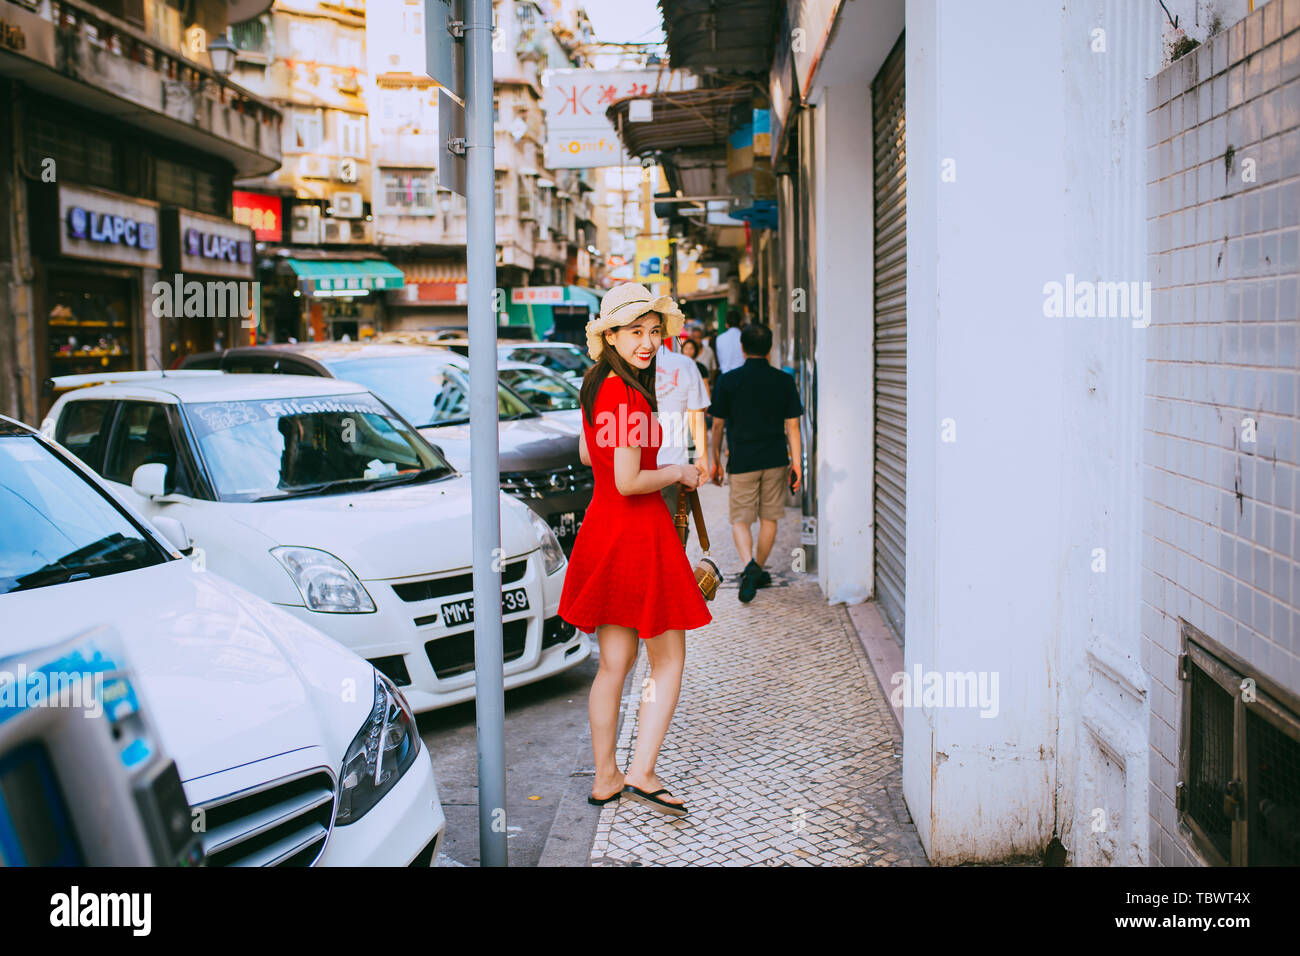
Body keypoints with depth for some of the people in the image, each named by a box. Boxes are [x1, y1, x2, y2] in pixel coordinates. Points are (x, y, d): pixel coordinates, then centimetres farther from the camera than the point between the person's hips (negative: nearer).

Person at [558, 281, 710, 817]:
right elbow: (628, 482, -22)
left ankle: (605, 778, 22)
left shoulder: (596, 385, 10)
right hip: (637, 531, -9)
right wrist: (679, 473, -7)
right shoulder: (629, 396, -20)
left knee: (613, 663, 15)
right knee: (668, 661, 5)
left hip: (602, 530, 9)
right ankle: (641, 774, 3)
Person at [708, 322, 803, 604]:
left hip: (742, 461, -2)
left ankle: (749, 565, -19)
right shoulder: (784, 380, -1)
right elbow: (792, 425, -1)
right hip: (775, 459, 2)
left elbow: (717, 424, -1)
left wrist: (714, 459, 9)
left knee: (740, 519, 5)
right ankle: (759, 571, 24)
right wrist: (797, 462, 4)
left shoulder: (728, 380, -5)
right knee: (769, 518, 15)